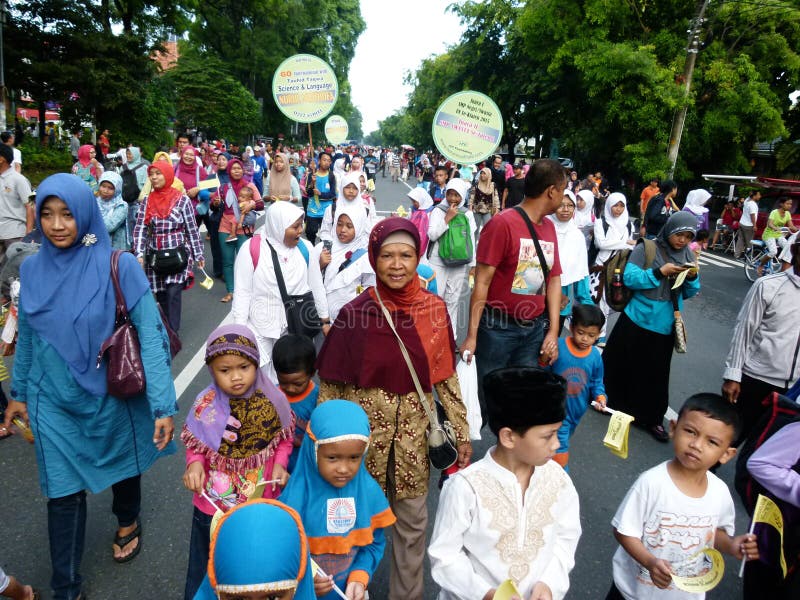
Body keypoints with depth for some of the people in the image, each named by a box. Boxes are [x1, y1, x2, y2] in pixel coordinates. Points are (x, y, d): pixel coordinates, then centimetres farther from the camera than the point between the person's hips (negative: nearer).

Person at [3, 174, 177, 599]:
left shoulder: (118, 266, -17)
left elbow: (151, 335, -18)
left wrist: (162, 405, -22)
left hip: (111, 397, -2)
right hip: (53, 403, 2)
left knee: (122, 467, 21)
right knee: (62, 492, 8)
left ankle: (128, 523, 53)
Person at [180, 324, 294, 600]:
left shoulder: (272, 401, -16)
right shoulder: (205, 404, -16)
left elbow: (284, 438, -1)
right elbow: (195, 444, -2)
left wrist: (280, 464, -17)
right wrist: (194, 463, -21)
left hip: (262, 502, 0)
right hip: (213, 502, 0)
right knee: (205, 570, 22)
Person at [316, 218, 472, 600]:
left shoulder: (434, 310, -7)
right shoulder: (355, 313, -14)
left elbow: (445, 377, 2)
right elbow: (331, 386, -6)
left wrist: (462, 433, 4)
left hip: (414, 430, 2)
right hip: (364, 428, -1)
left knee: (412, 520, 17)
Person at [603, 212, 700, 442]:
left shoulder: (689, 255, 7)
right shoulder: (646, 248, -7)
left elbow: (689, 293, 10)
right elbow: (629, 278, -15)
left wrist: (693, 278, -10)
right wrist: (660, 272, -22)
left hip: (664, 326, 3)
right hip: (637, 320, -3)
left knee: (656, 373, 8)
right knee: (621, 365, 9)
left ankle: (652, 418, 22)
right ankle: (608, 400, 30)